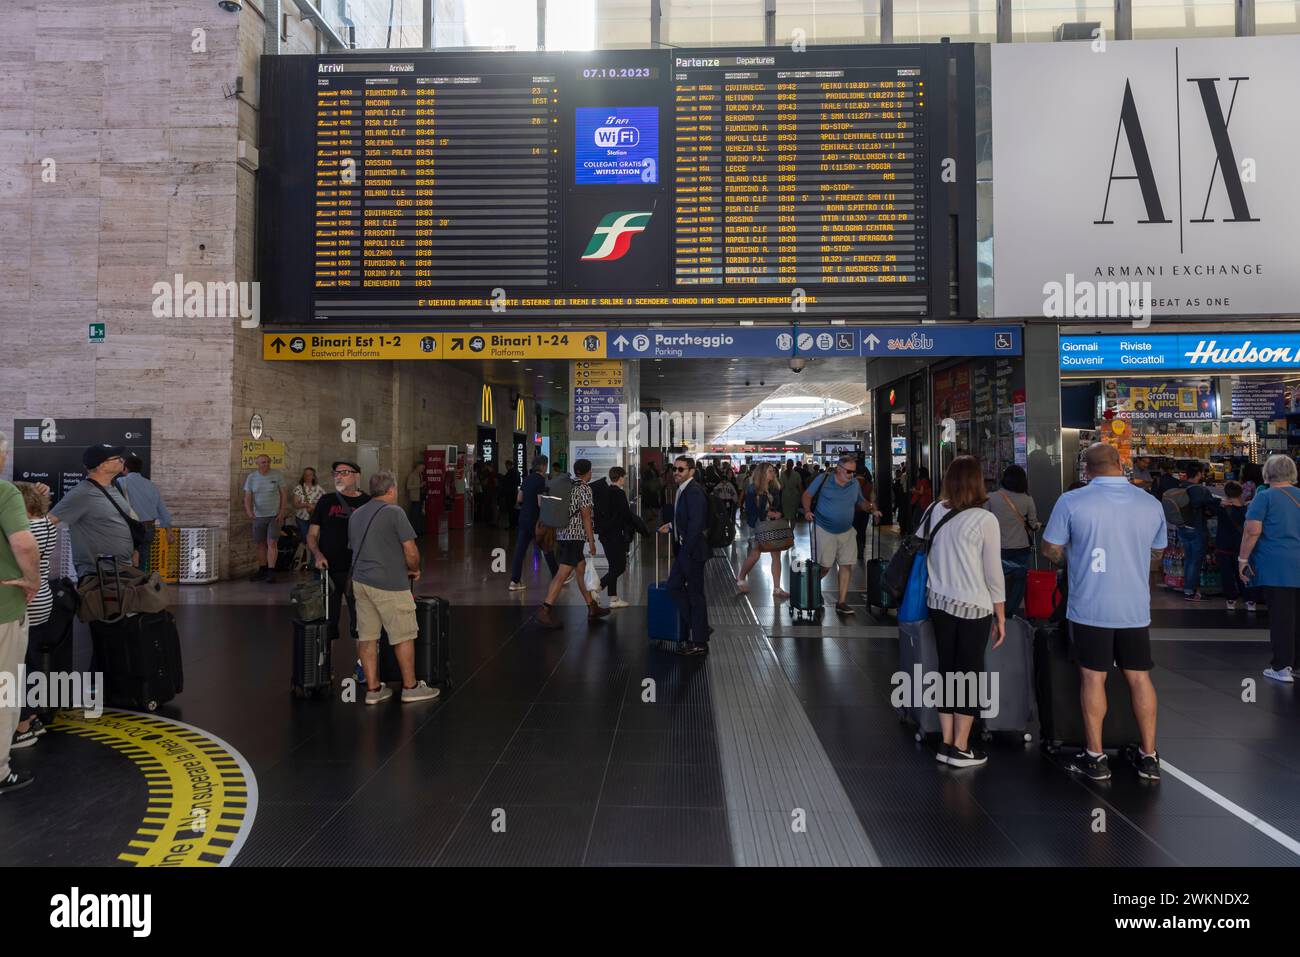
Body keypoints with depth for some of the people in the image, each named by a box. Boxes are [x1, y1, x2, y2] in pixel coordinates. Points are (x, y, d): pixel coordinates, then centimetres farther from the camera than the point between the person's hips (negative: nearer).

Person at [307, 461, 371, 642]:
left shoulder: (368, 503, 2)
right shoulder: (326, 501, 7)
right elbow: (312, 534, 9)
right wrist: (317, 554, -10)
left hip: (357, 571, -1)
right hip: (328, 570, 2)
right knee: (327, 621, 10)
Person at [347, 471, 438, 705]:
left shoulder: (355, 515, 13)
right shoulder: (394, 512, -11)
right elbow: (411, 551, -13)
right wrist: (414, 570, 7)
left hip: (360, 581, 7)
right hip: (389, 585, -7)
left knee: (367, 636, 8)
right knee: (404, 636, 4)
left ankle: (373, 688, 13)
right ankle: (410, 687, 12)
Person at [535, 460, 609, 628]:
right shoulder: (584, 488, -10)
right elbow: (586, 516, -13)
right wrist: (591, 541, -10)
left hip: (562, 534, 9)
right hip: (574, 536, -9)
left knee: (582, 570, 14)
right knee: (563, 574, -9)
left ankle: (592, 608, 21)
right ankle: (545, 610, -12)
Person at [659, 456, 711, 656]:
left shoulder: (694, 492, -19)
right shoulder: (681, 490, 11)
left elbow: (696, 523, -24)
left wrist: (686, 550, -20)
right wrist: (671, 525, 10)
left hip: (693, 550, -10)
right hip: (683, 549, 10)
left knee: (695, 594, 0)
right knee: (674, 586, 15)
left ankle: (699, 642, 12)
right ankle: (696, 625, 26)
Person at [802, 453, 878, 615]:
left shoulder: (855, 484, 2)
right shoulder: (823, 479, -10)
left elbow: (861, 502, 15)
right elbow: (807, 495, -3)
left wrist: (872, 509, -4)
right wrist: (807, 510, -18)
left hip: (847, 532, 4)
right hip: (824, 530, -4)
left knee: (846, 566, 1)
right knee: (824, 567, 0)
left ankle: (842, 602, 9)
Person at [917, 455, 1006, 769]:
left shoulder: (933, 513, -1)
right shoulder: (984, 520, -12)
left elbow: (917, 552, 6)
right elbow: (993, 573, -8)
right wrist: (1001, 616, 1)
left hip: (939, 602, 4)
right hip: (973, 607, -4)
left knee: (947, 670, 14)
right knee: (969, 673, 7)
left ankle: (946, 743, 21)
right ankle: (961, 749, 15)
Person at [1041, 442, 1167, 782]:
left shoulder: (1072, 502, -12)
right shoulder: (1151, 504, 1)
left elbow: (1050, 549, -5)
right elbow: (1157, 550, 15)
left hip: (1089, 607, -3)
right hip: (1135, 608, 3)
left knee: (1093, 678, 6)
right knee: (1139, 677, 13)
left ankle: (1095, 757, 15)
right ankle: (1149, 756, 22)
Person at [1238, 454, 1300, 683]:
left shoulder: (1265, 496, -6)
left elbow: (1252, 531, -14)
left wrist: (1243, 559, -7)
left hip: (1276, 566, -5)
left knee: (1280, 615, -2)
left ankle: (1282, 668, 2)